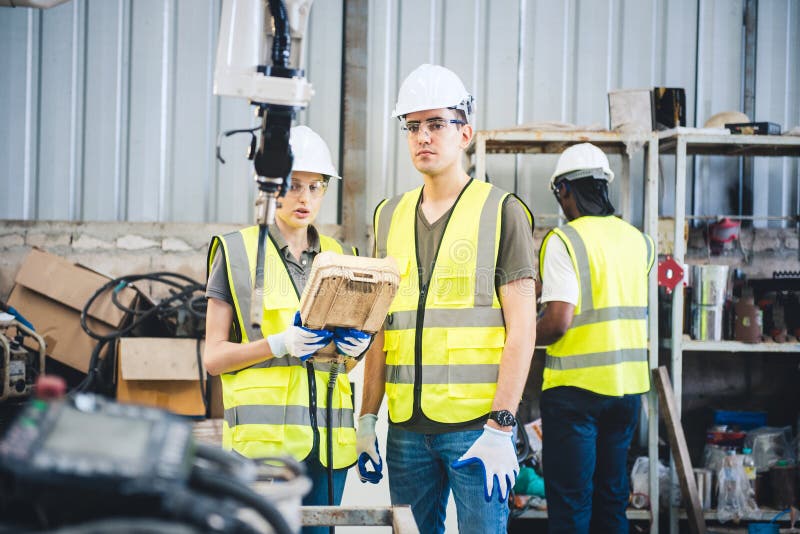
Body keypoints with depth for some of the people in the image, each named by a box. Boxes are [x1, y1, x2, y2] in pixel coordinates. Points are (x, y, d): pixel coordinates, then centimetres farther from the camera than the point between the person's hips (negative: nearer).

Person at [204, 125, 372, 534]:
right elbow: (213, 356, -1)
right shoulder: (236, 252, 3)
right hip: (264, 434, -4)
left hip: (328, 436, 5)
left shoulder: (339, 256, 17)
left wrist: (355, 346, 0)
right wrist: (281, 344, -16)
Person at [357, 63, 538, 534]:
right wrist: (367, 418, 10)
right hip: (406, 427, 5)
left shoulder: (502, 212, -1)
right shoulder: (391, 216, 14)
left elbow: (521, 329, -7)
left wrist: (500, 428, -15)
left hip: (476, 423, -5)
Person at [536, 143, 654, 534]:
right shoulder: (639, 242, 8)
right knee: (611, 498, 15)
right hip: (628, 385, 6)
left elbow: (558, 322, -19)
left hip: (576, 386, -6)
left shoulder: (564, 240, -11)